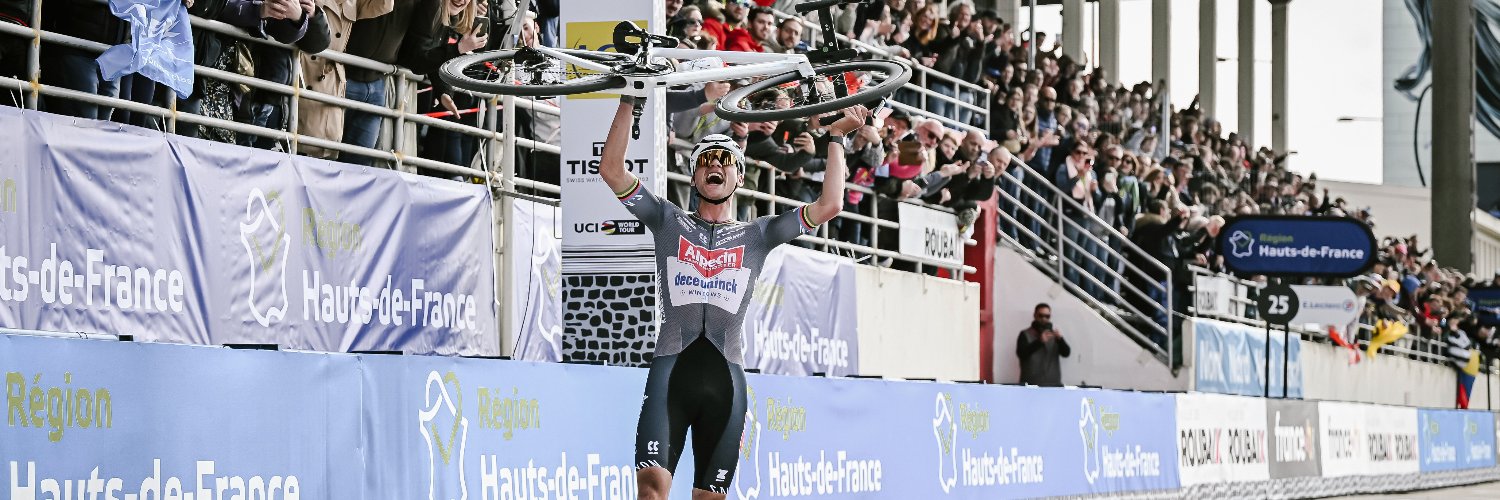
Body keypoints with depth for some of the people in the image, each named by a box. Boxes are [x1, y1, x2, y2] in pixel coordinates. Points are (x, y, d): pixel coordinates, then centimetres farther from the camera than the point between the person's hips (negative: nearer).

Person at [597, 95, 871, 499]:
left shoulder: (756, 235, 16)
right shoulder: (670, 223, 14)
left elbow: (828, 205, 9)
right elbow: (612, 170, 6)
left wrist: (836, 138, 10)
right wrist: (629, 100, 1)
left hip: (726, 376, 2)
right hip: (671, 370, -2)